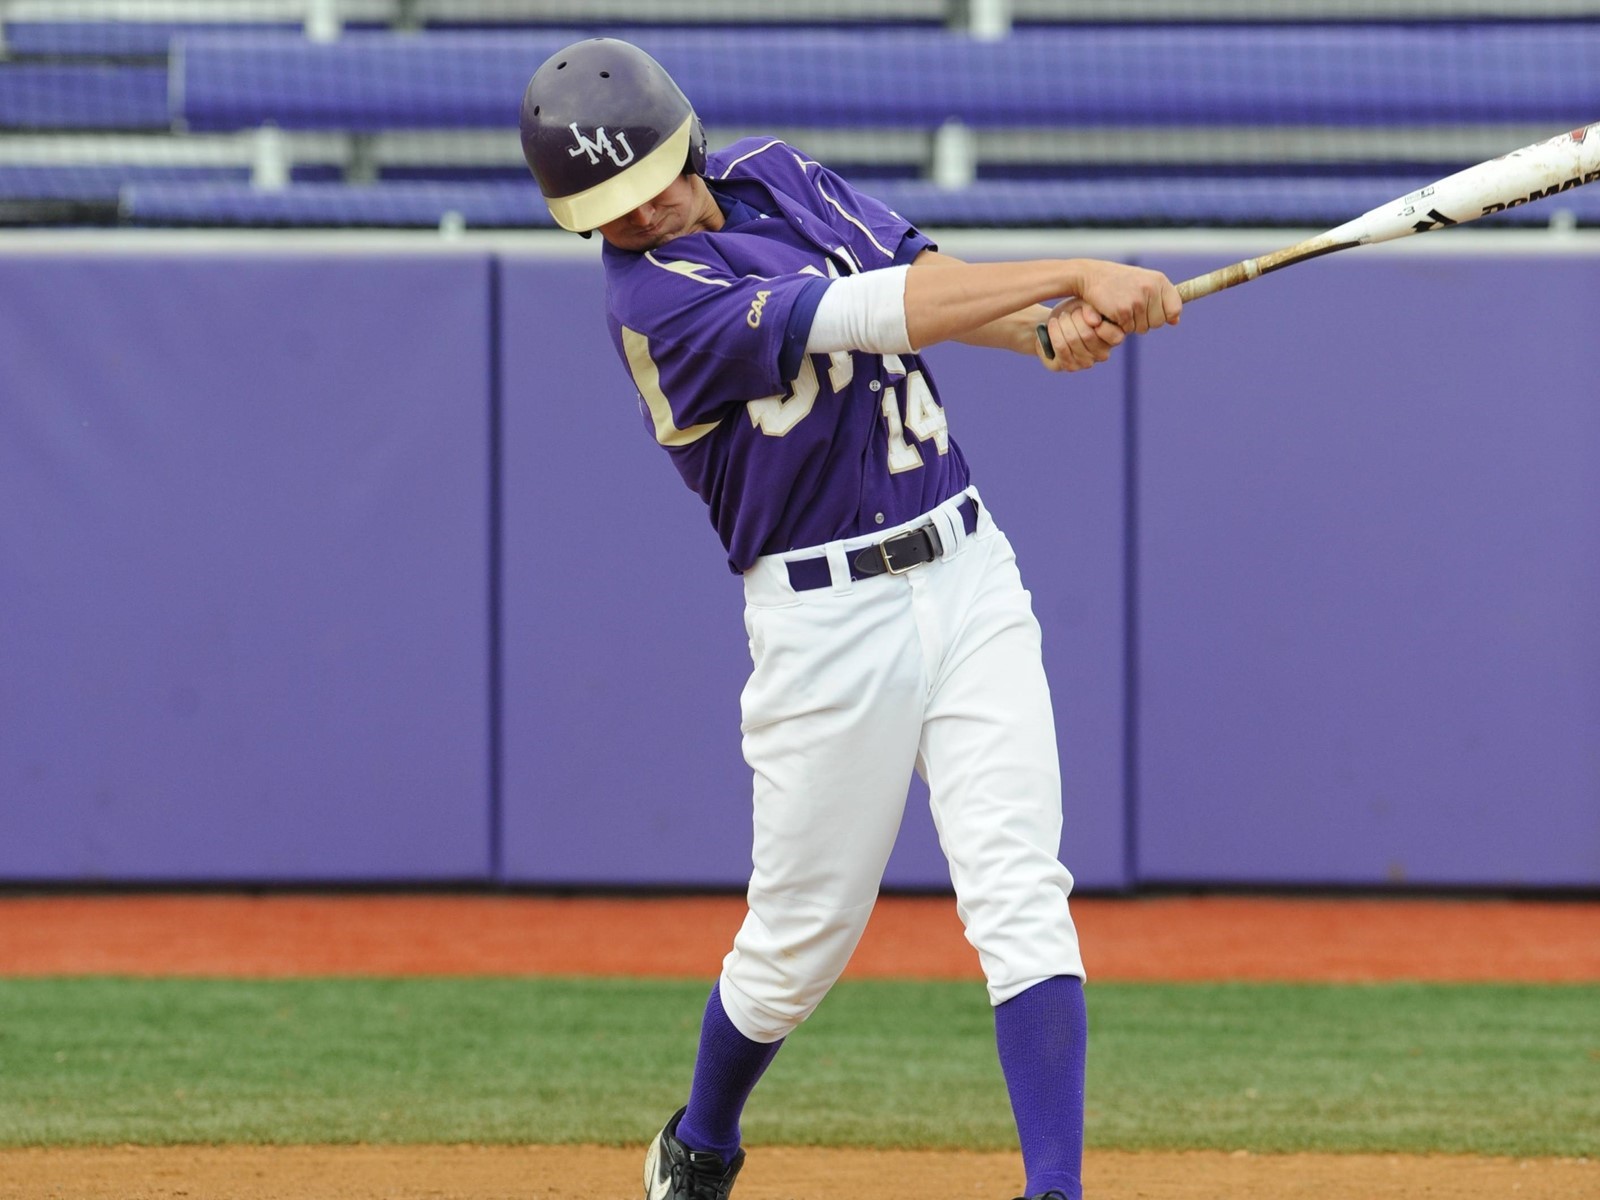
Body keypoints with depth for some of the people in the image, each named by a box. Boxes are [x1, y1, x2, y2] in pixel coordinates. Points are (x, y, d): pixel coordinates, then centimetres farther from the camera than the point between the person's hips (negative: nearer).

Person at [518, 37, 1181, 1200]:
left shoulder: (777, 174, 6)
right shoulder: (659, 298, -18)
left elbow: (925, 269, 4)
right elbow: (875, 313, -26)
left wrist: (1047, 332, -17)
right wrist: (1073, 273, -29)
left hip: (967, 574, 5)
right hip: (827, 620, -5)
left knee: (1020, 895, -10)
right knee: (801, 939, 7)